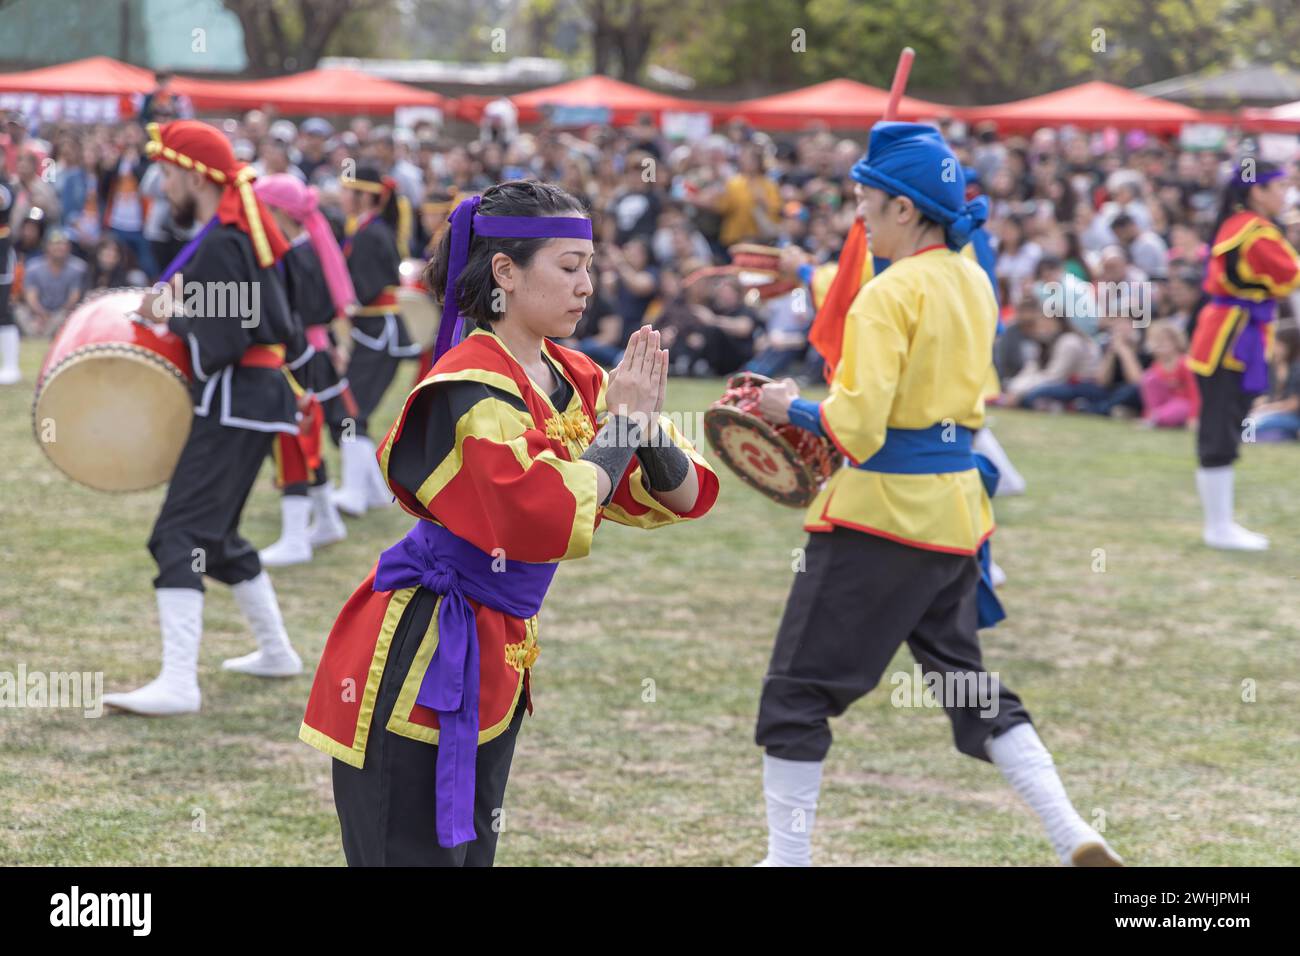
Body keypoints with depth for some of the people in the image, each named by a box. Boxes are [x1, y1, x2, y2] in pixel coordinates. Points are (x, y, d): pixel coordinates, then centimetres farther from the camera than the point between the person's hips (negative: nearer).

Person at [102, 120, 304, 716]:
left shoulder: (219, 246, -18)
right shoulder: (239, 234, 14)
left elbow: (223, 342, -22)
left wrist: (174, 313, -8)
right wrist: (178, 306, 11)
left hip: (235, 406, -11)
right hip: (255, 395, 11)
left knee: (180, 536, -15)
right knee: (216, 536, 23)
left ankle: (178, 684, -23)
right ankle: (276, 651, 36)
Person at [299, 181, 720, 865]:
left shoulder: (575, 381, 7)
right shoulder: (469, 387, -18)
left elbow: (683, 497, 7)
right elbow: (540, 516, -30)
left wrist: (646, 425, -12)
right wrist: (620, 425, -18)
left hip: (493, 665, 9)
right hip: (417, 661, -8)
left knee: (470, 849, 15)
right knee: (418, 853, -5)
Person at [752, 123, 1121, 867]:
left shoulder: (890, 294, -16)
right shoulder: (973, 281, 8)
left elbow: (856, 425, -23)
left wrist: (793, 408, -4)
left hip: (879, 510, -8)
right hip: (955, 504, 8)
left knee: (799, 688, 3)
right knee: (967, 679, 18)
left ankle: (788, 856, 7)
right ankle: (1075, 838, 9)